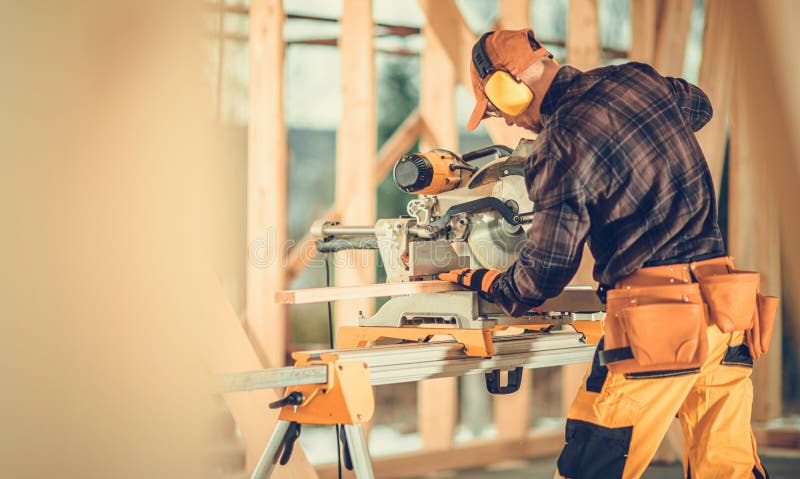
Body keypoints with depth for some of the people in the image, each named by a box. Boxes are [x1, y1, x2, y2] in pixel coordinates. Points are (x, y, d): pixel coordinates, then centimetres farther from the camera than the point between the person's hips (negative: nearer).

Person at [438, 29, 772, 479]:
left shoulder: (560, 149, -12)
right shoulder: (637, 79, 9)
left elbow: (545, 271, -7)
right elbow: (699, 106, 34)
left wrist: (484, 283, 12)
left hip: (657, 324, -7)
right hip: (724, 306, 7)